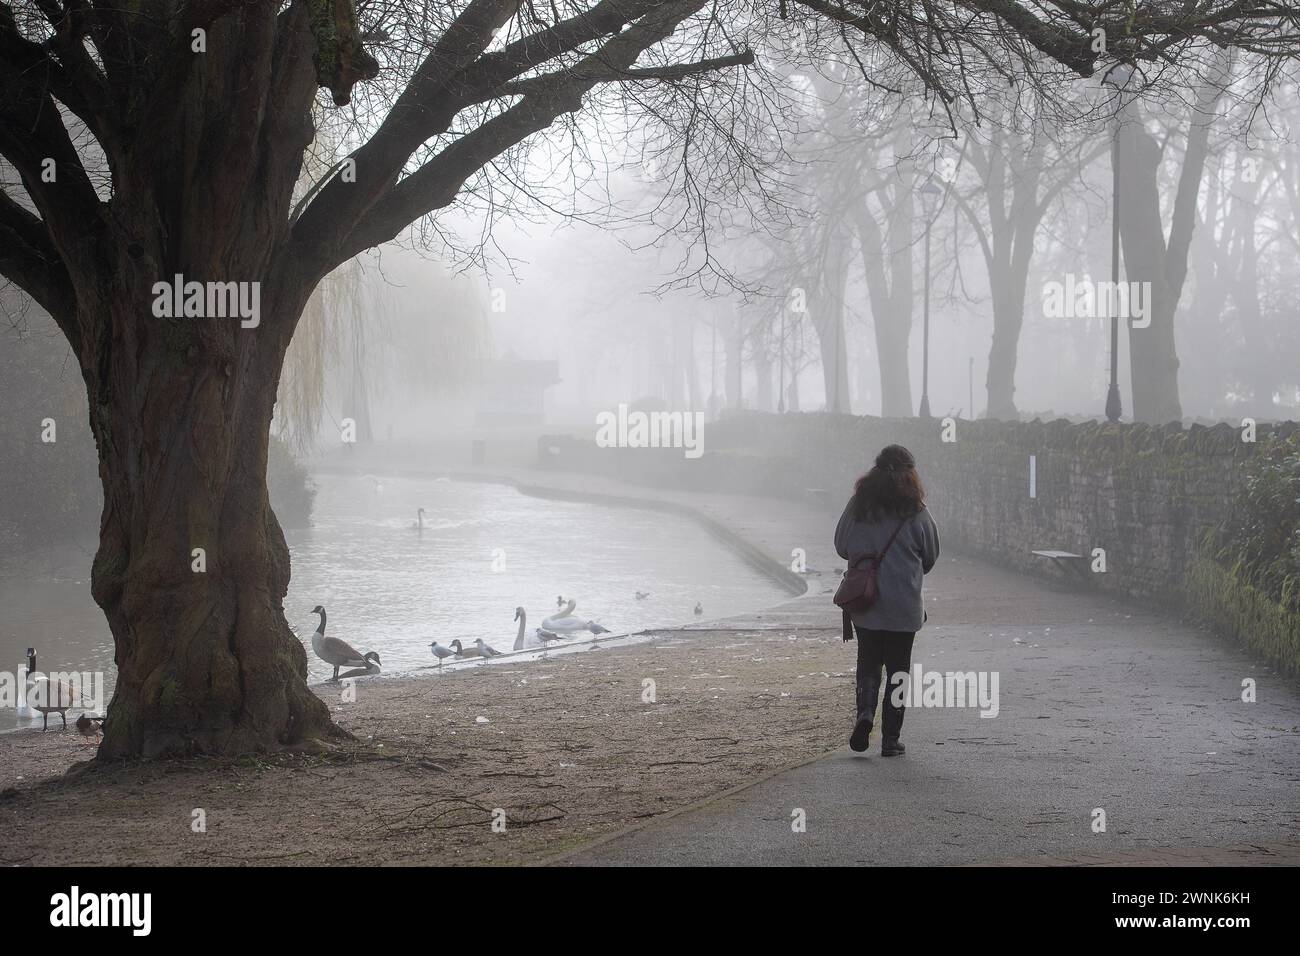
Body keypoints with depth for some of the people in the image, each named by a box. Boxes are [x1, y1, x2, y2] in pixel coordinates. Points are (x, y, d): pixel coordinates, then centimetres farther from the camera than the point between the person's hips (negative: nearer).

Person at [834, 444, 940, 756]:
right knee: (898, 669, 8)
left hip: (864, 603, 2)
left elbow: (841, 546, 5)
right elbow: (931, 555, 3)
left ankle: (865, 711, -12)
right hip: (903, 606, -2)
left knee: (868, 663, 14)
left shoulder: (858, 505, -3)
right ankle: (890, 738, 9)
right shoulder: (915, 511, -8)